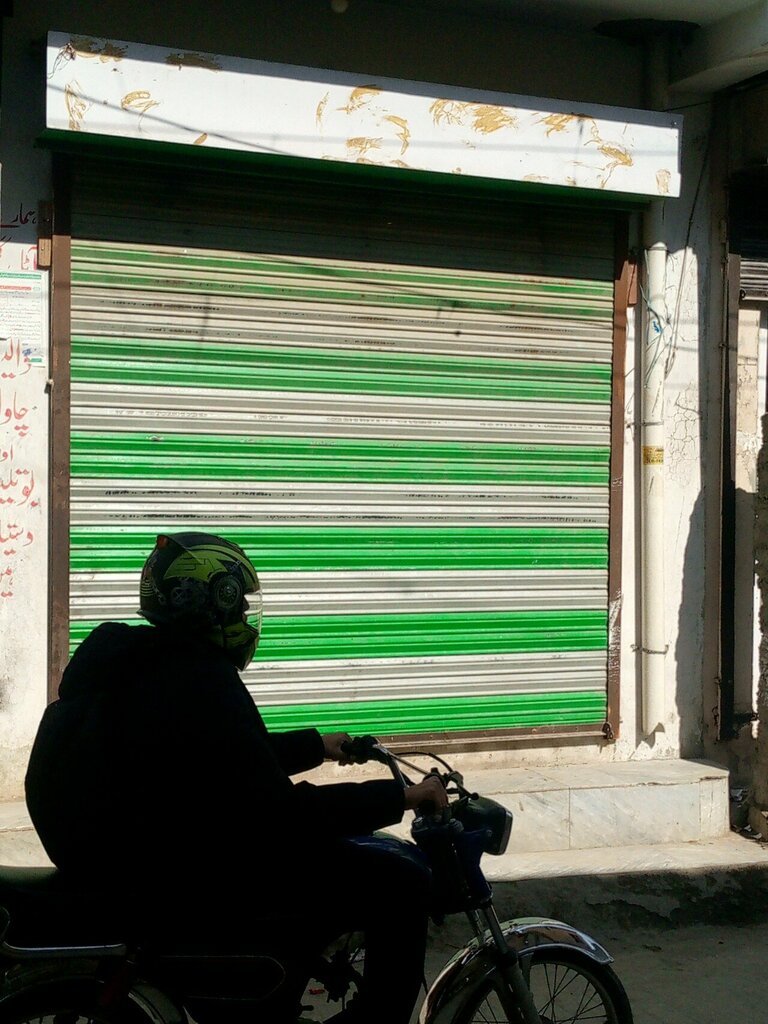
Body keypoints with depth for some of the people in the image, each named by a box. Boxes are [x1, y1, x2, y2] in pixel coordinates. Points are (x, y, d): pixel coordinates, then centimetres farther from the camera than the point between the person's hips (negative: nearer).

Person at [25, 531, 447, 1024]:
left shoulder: (130, 663, 9)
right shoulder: (201, 680, -22)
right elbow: (275, 813, -24)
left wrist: (316, 745, 30)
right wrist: (398, 797, -16)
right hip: (181, 889, -10)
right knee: (402, 888, -10)